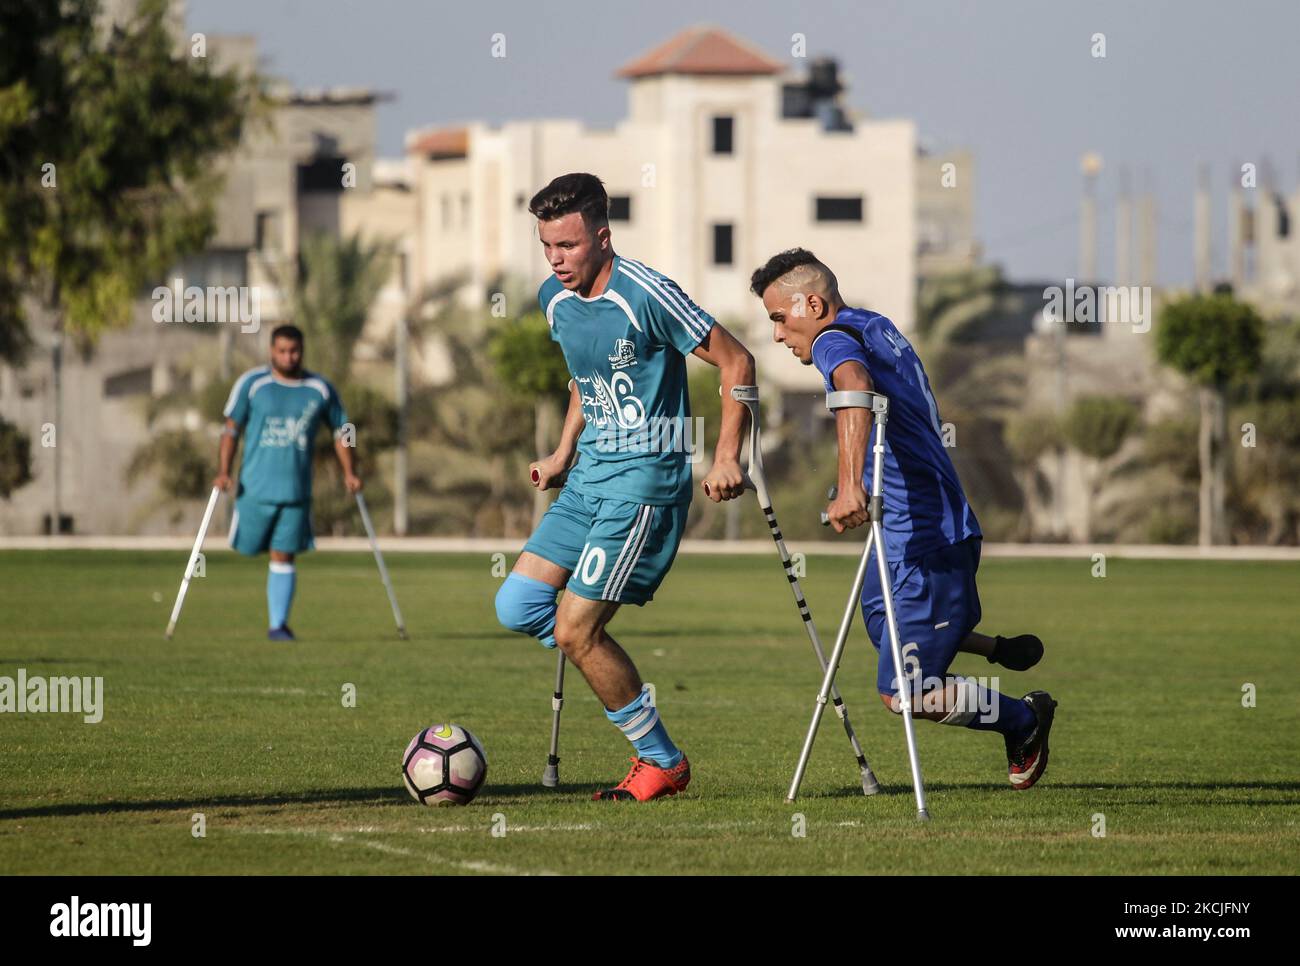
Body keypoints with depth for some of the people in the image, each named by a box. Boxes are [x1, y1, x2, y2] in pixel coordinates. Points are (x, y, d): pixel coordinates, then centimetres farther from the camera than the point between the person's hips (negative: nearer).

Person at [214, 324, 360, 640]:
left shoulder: (320, 389, 4)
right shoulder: (251, 383, -2)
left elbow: (340, 430, 16)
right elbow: (231, 428, -2)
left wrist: (349, 473, 9)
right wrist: (224, 471, -12)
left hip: (297, 490, 1)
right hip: (256, 485, -1)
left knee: (284, 556, -3)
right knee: (248, 548, 5)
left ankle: (278, 624, -2)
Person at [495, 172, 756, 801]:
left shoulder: (646, 295, -18)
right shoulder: (555, 299, 6)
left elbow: (736, 363, -12)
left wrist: (727, 458, -16)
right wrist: (563, 455, 18)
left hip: (646, 476, -8)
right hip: (590, 473, 8)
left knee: (573, 630, -11)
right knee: (516, 607, 0)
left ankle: (664, 763, 4)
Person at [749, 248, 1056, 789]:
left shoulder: (835, 340, -15)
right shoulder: (876, 327, 14)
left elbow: (855, 388, -39)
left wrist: (850, 485, -53)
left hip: (925, 542, -10)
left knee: (903, 693, -7)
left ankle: (1025, 719, 9)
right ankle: (1001, 650, 33)